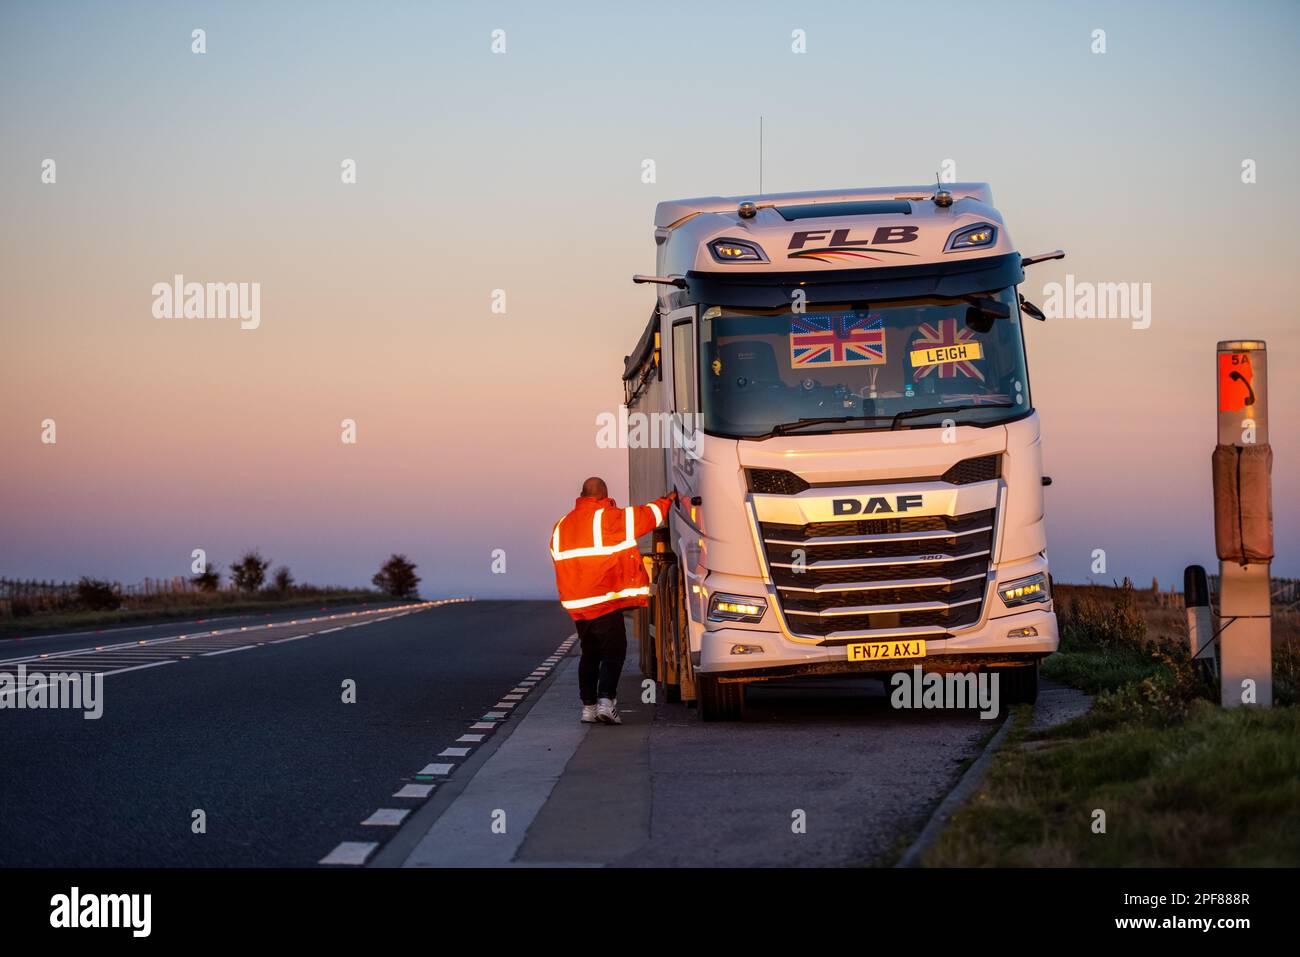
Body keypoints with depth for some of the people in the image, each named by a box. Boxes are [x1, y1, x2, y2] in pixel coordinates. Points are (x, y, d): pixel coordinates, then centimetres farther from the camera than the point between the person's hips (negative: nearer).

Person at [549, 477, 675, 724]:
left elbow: (558, 557, 17)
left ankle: (588, 706, 15)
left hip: (577, 604, 6)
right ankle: (606, 699, -20)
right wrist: (668, 500, 17)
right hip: (605, 601, -6)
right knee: (613, 652, -4)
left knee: (589, 654, 16)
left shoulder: (562, 526, 12)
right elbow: (648, 515, -1)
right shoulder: (609, 519, -8)